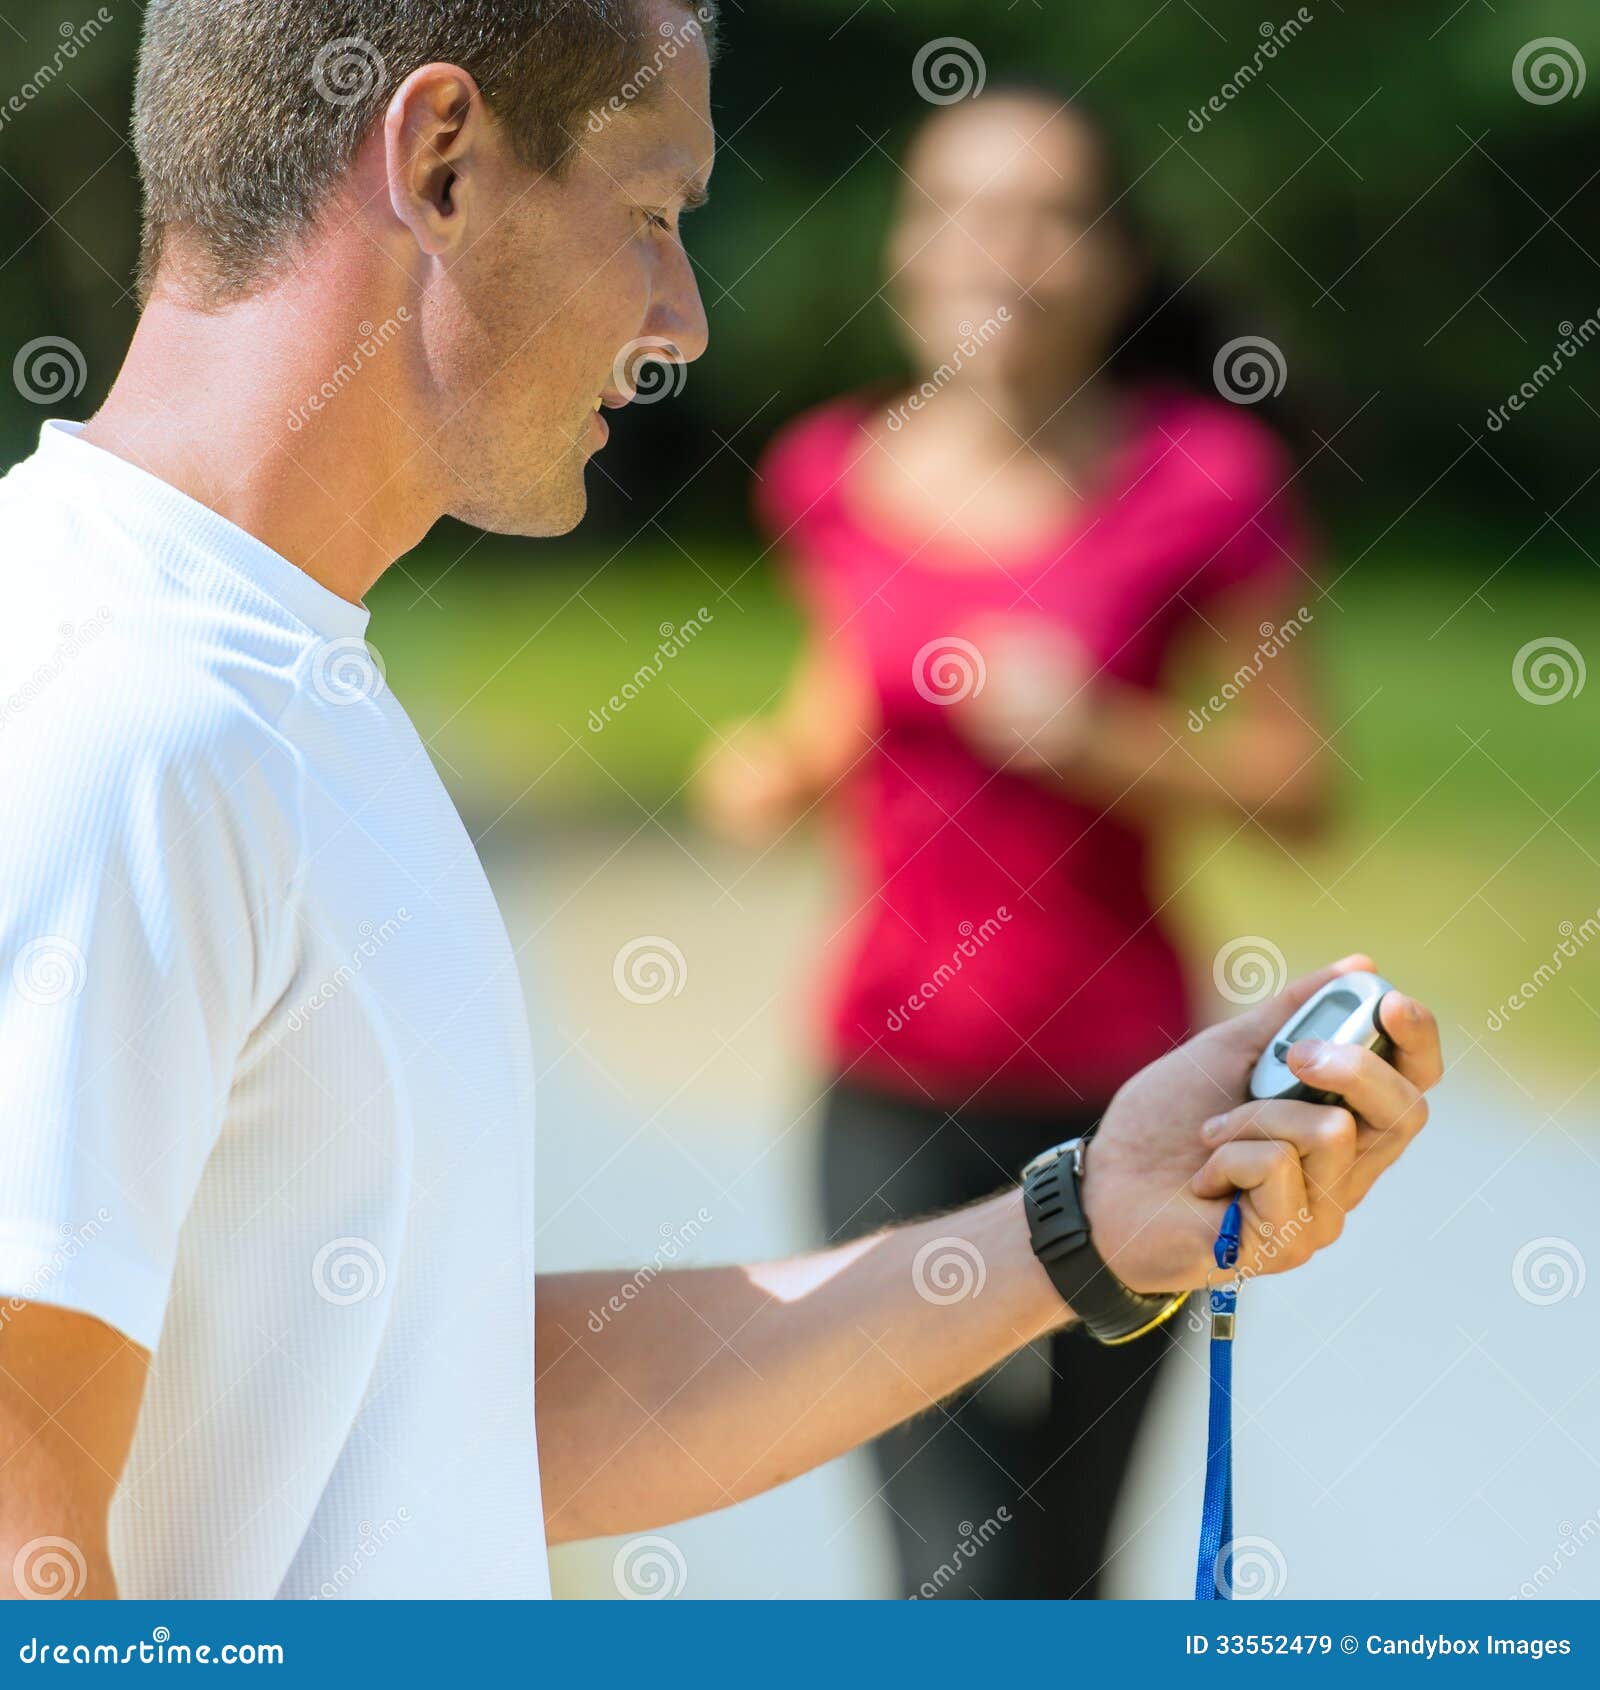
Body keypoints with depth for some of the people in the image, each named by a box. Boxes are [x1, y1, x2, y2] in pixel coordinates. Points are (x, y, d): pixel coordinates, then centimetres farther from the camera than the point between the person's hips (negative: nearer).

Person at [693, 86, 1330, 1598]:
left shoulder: (1199, 481, -6)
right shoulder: (836, 477, 1)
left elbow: (1297, 784, -3)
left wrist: (1098, 740, -17)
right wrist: (775, 769, -2)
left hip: (1114, 1087, -1)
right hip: (898, 1090, 1)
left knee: (1060, 1570, 8)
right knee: (950, 1573, -7)